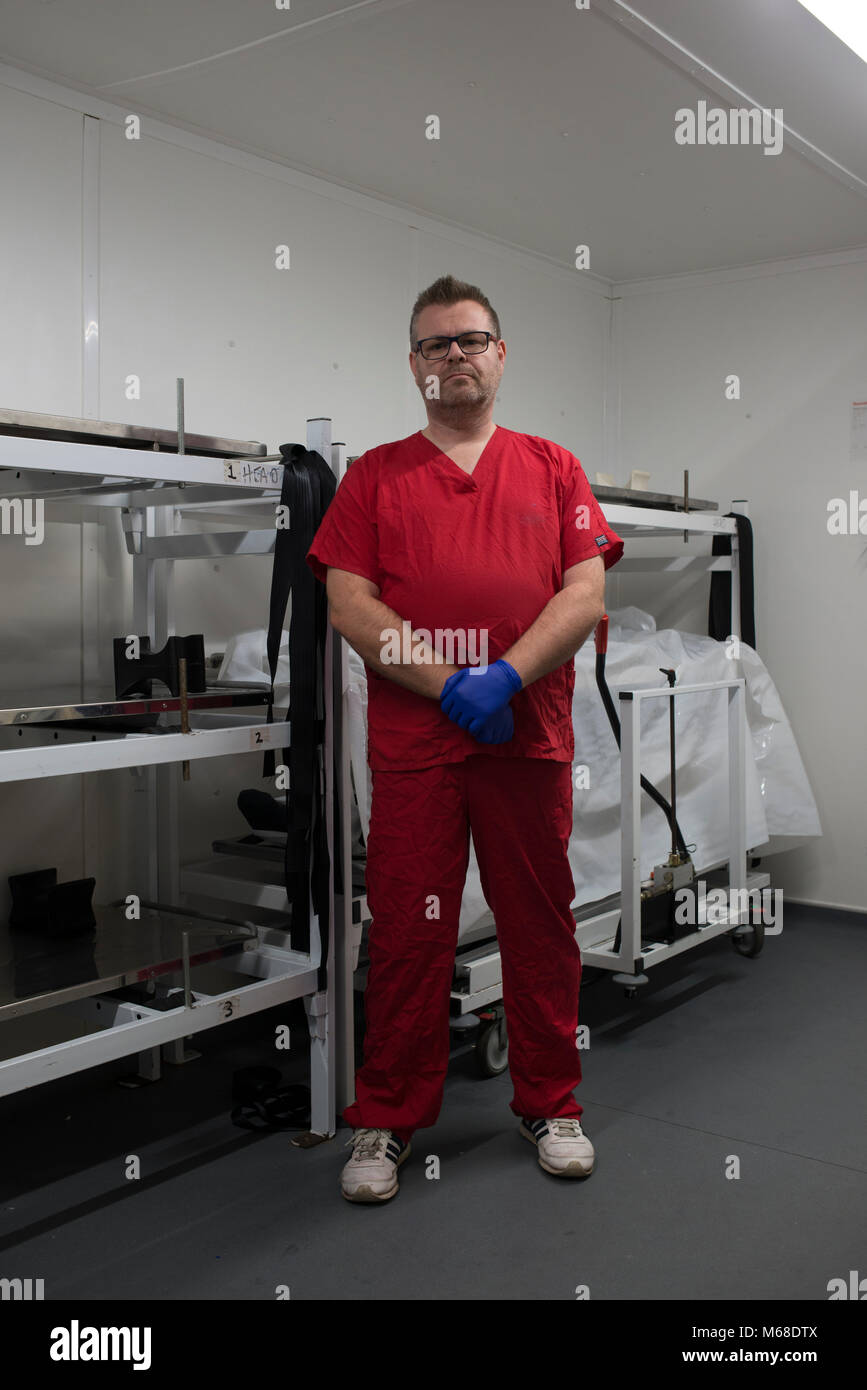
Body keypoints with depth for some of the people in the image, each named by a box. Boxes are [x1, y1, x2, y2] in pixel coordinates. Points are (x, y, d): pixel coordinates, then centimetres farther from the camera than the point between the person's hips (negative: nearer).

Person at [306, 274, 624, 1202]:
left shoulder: (552, 467, 13)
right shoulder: (374, 474, 10)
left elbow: (587, 590, 2)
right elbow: (347, 604, 0)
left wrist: (505, 675, -13)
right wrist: (448, 685, -12)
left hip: (531, 736, 1)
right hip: (412, 740, -1)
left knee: (541, 925, 9)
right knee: (407, 933, 3)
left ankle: (550, 1104, 27)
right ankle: (388, 1122, 18)